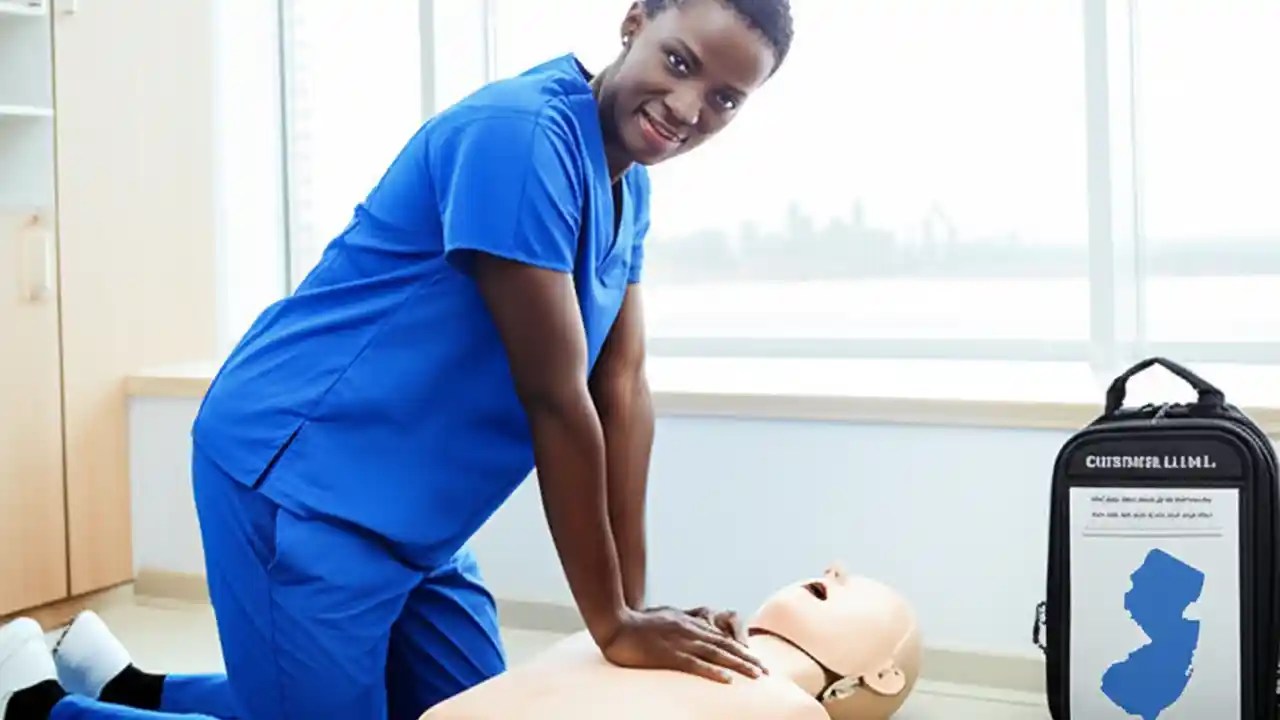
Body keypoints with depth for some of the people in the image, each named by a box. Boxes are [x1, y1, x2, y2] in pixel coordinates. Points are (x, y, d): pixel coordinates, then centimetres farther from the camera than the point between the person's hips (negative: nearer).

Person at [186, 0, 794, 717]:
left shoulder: (628, 185, 7)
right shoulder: (522, 132, -23)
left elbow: (623, 390, 3)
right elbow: (555, 396, -23)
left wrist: (635, 606, -1)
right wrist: (612, 622, -16)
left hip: (415, 516, 9)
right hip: (296, 481, -9)